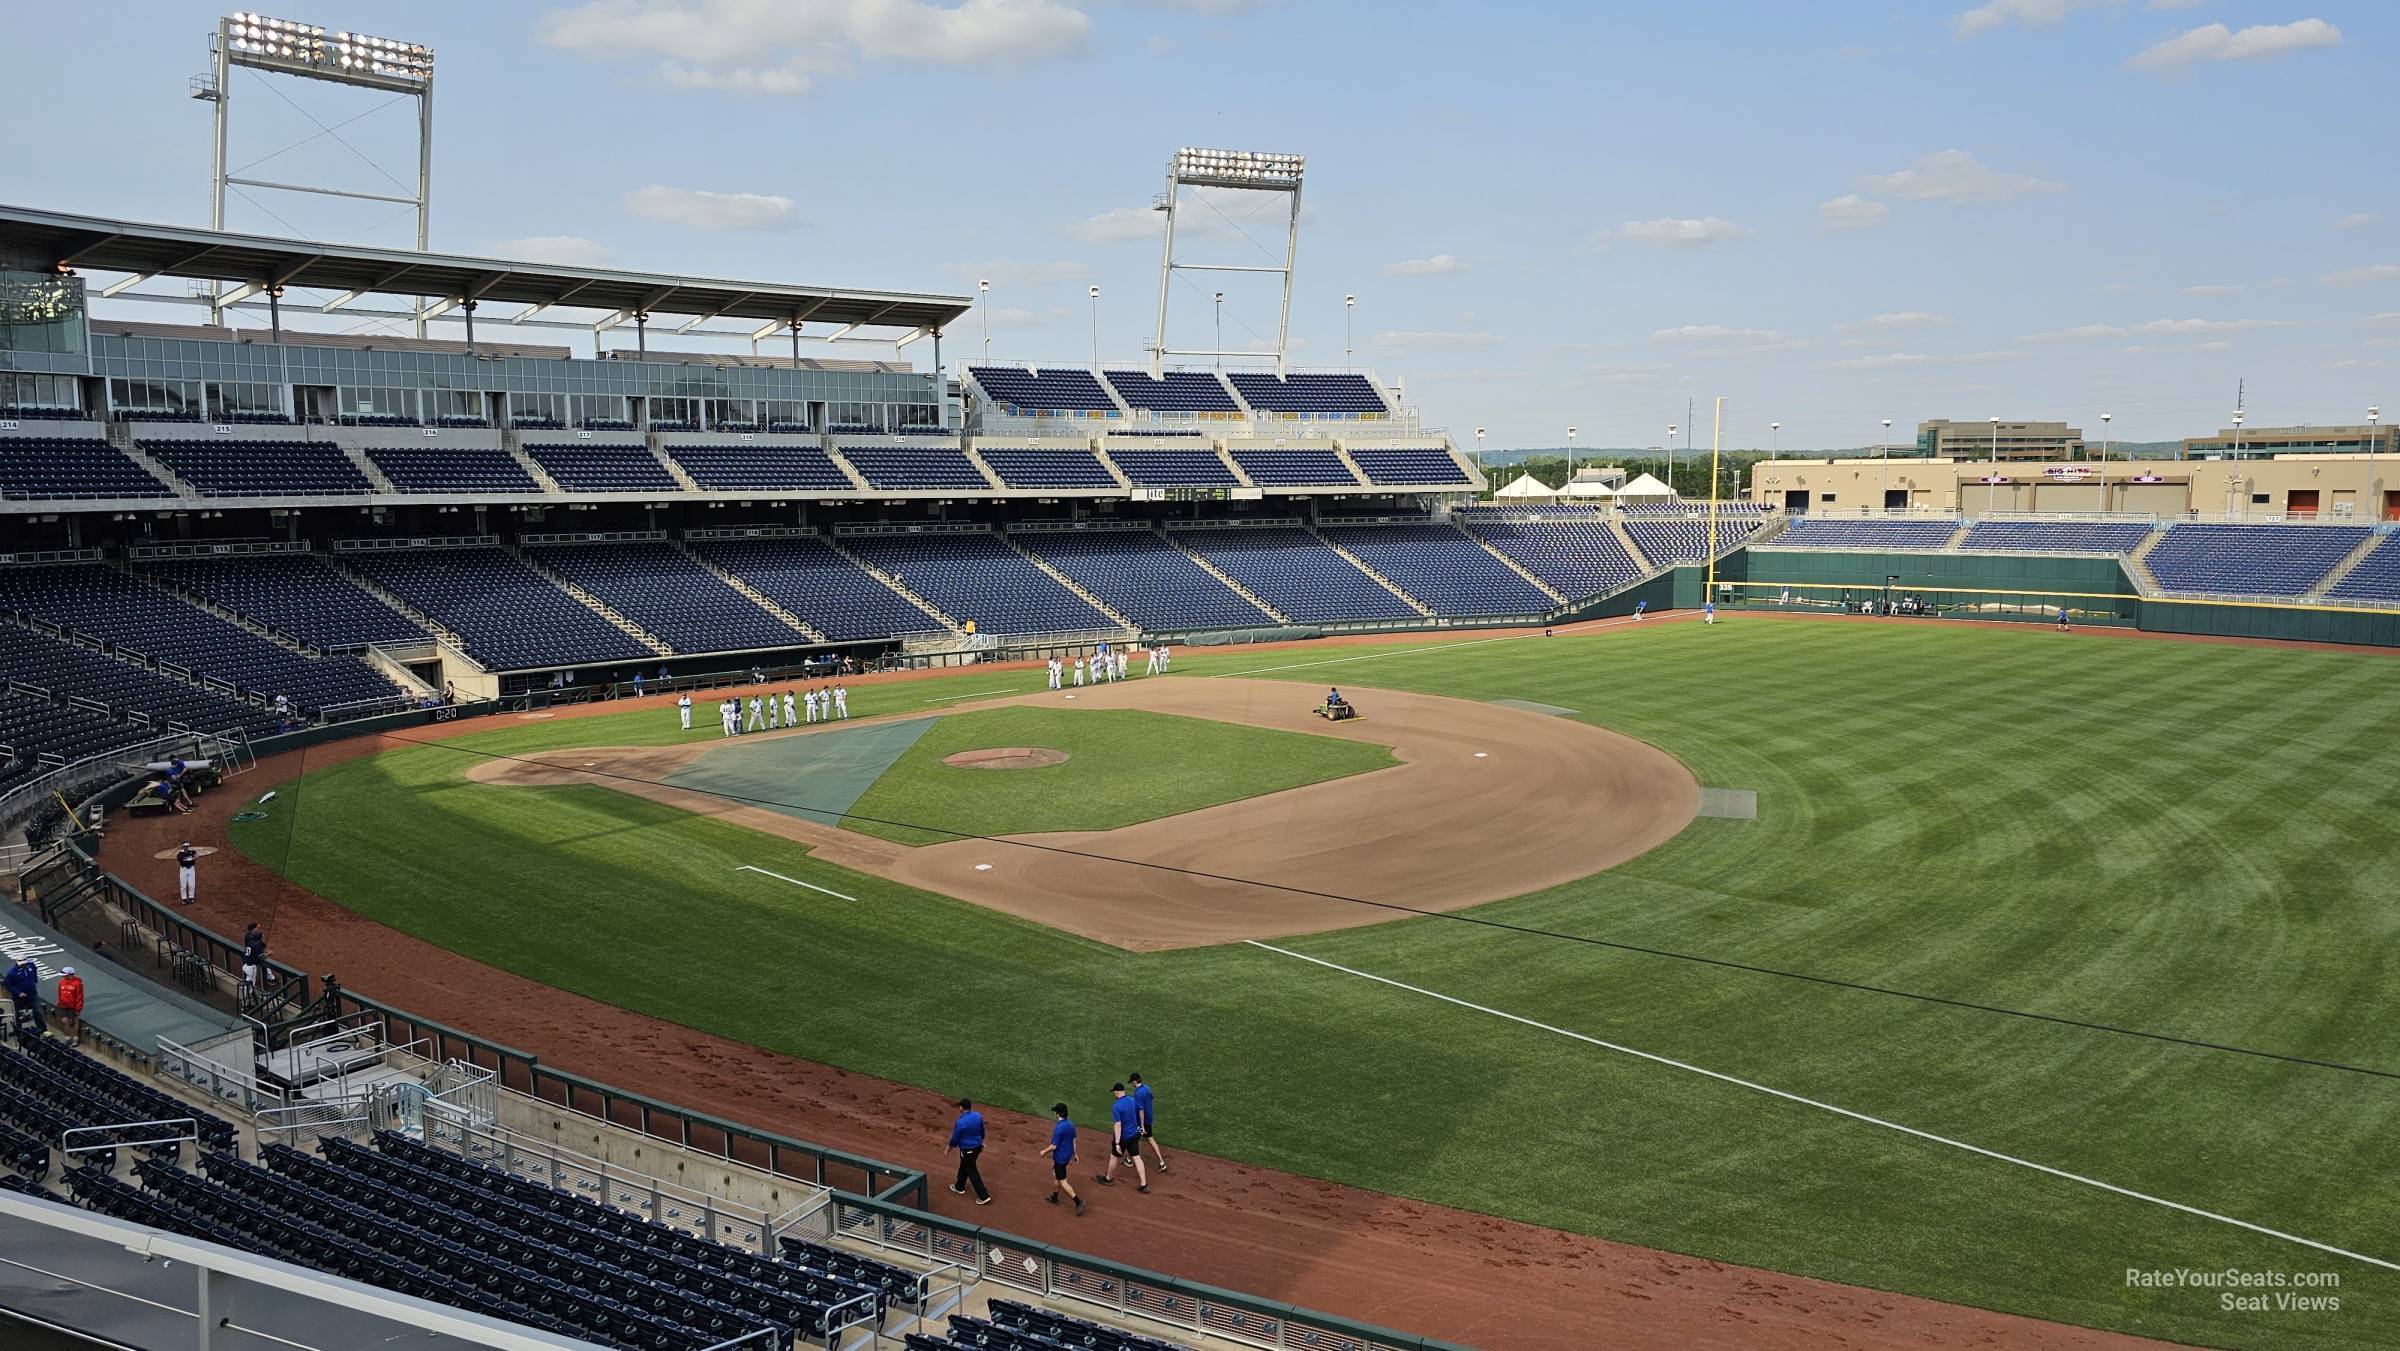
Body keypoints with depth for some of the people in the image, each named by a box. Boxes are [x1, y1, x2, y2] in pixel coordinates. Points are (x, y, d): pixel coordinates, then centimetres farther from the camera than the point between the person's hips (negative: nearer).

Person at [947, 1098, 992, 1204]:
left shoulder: (960, 1122, -27)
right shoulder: (978, 1116, -7)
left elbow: (954, 1139, -15)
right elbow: (982, 1132, 7)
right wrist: (981, 1143, 24)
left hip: (967, 1150, -7)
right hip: (978, 1147, 7)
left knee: (972, 1172, 3)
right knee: (964, 1166, 28)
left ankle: (984, 1196, 3)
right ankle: (959, 1187, 46)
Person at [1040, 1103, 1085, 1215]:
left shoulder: (1058, 1128, -27)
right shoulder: (1071, 1124, -1)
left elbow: (1054, 1146, -23)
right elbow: (1074, 1141, 9)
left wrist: (1044, 1151, -7)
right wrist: (1074, 1154, 20)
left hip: (1060, 1158, -9)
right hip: (1068, 1155, 9)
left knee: (1062, 1182, 0)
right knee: (1055, 1174, 27)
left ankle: (1078, 1202, -6)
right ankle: (1054, 1197, 41)